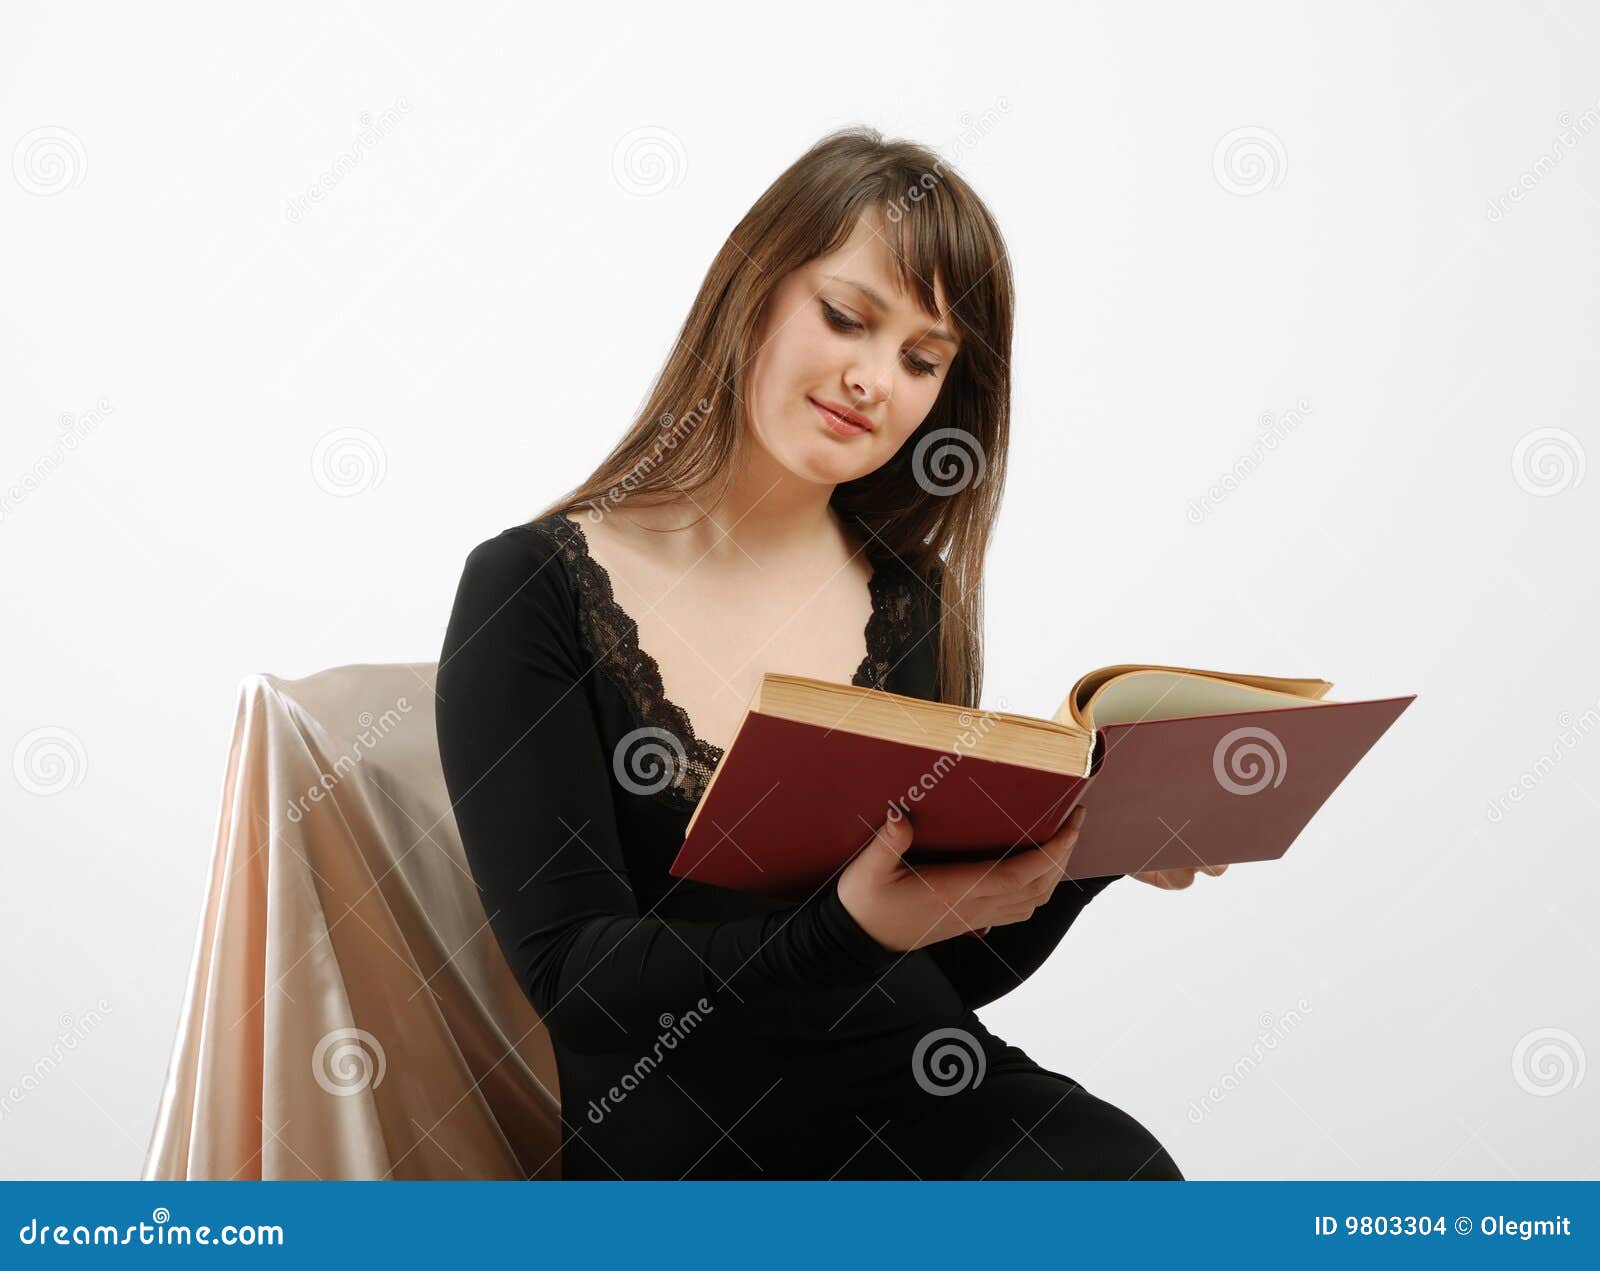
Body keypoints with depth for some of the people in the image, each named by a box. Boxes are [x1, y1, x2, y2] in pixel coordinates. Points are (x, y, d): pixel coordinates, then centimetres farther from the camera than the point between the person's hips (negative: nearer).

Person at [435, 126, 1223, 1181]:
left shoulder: (911, 600, 11)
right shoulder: (531, 592, -2)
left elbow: (950, 974, 13)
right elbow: (574, 976, -10)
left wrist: (1094, 844, -5)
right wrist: (854, 929, -25)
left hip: (928, 1101, 4)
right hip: (685, 1144, -4)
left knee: (1123, 1174, -28)